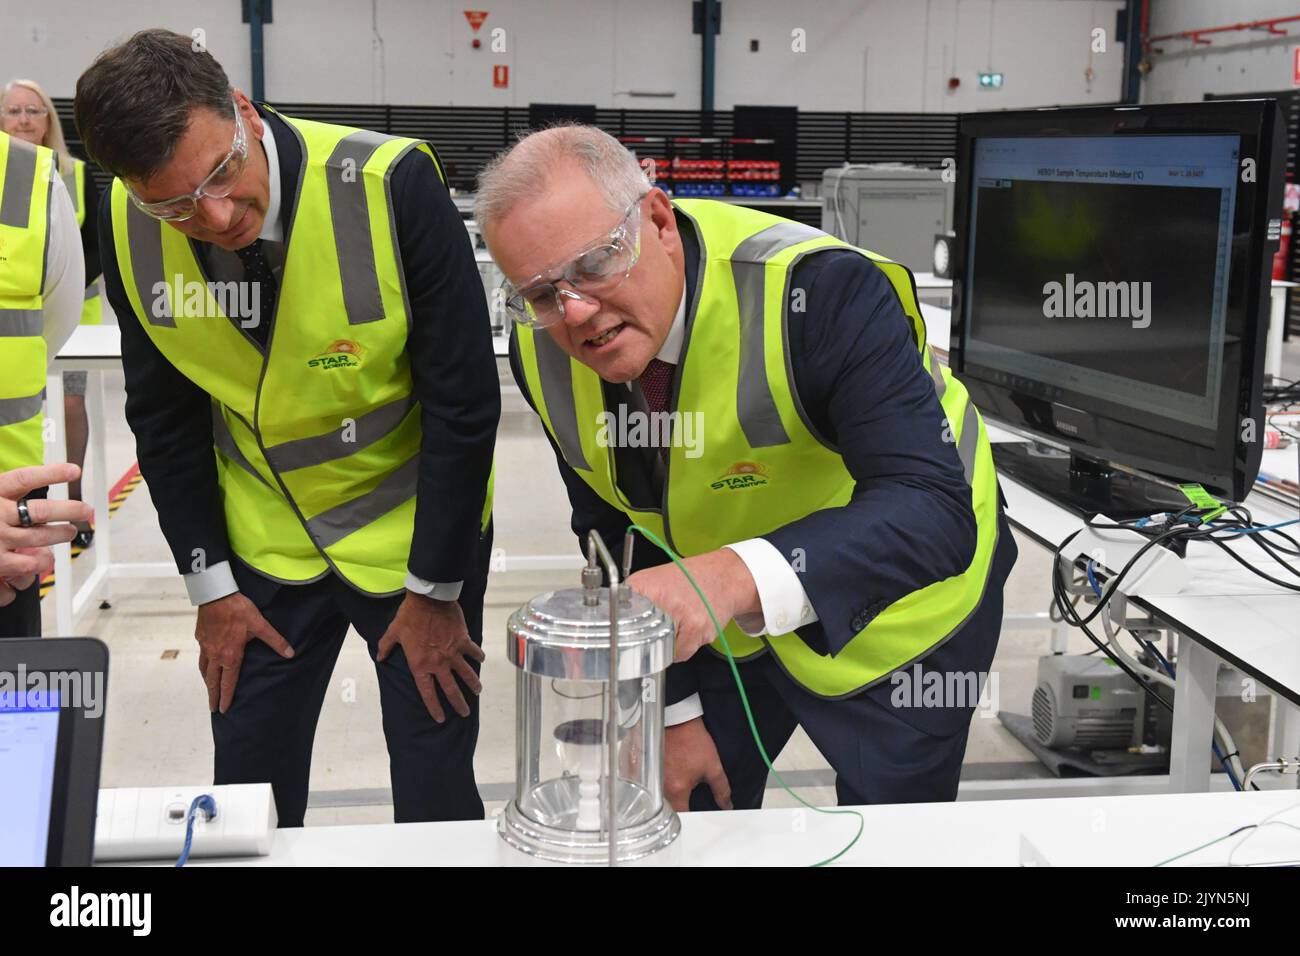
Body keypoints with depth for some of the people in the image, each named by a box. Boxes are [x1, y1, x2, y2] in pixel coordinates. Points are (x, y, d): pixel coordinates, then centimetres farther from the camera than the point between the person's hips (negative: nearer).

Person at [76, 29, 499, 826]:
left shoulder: (393, 186, -27)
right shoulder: (128, 227, -14)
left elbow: (464, 401, -18)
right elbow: (165, 416, 1)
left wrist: (436, 589, -12)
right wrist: (209, 584, 2)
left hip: (418, 532, -3)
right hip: (264, 549, 3)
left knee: (436, 801, 6)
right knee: (247, 803, 11)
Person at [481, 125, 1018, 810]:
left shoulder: (819, 292, -35)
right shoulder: (543, 350, -16)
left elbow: (933, 510, -43)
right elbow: (612, 536, -3)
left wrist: (739, 575, -58)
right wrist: (672, 711, -2)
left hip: (895, 606, -4)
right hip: (722, 620, 4)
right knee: (686, 815, 14)